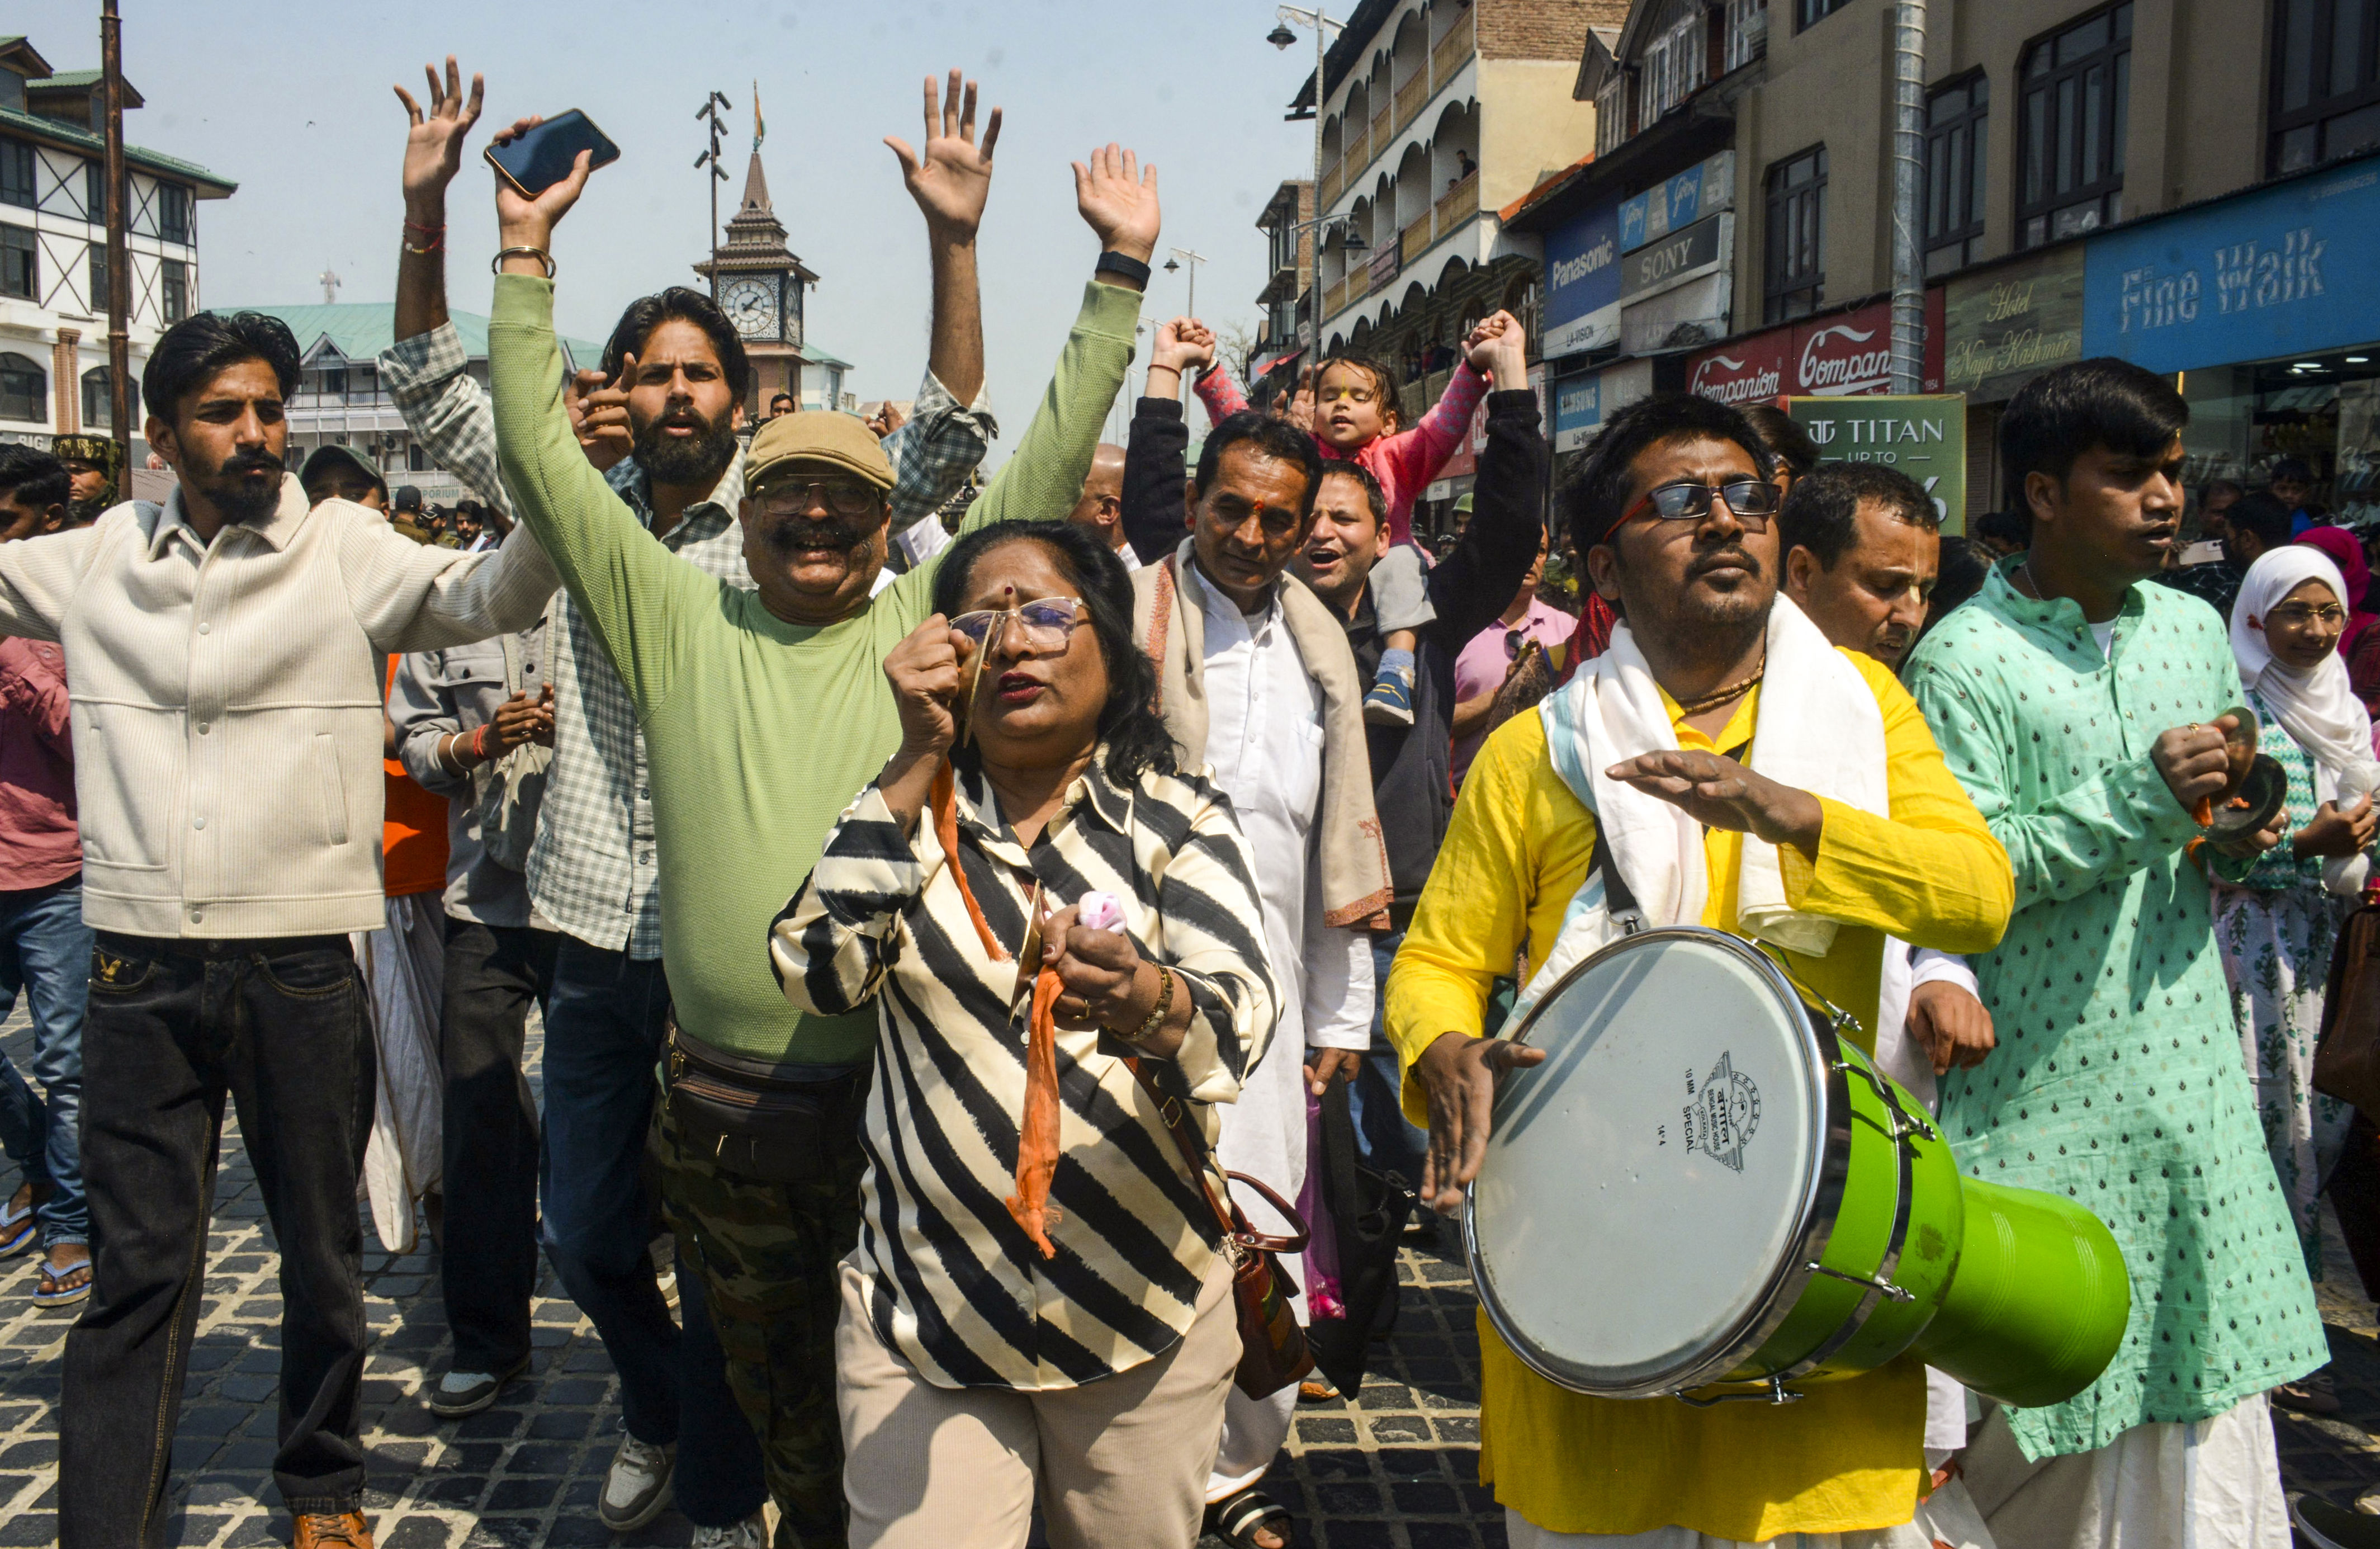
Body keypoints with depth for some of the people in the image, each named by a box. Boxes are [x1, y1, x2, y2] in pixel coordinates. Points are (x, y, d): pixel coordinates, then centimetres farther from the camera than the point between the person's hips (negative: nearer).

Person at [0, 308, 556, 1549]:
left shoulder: (344, 549, -1)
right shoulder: (102, 556, 7)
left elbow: (481, 597, -14)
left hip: (302, 958, -1)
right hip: (140, 967, 1)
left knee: (321, 1252, 13)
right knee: (138, 1267, 4)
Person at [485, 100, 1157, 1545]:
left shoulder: (927, 623, 3)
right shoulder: (680, 621, 6)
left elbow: (1048, 462, 0)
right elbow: (540, 455, 6)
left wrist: (1122, 270, -4)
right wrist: (527, 250, 3)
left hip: (904, 1097, -2)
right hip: (721, 1109, 2)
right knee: (781, 1400, 18)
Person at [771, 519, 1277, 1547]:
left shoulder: (1180, 818, 0)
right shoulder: (909, 810, 6)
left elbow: (1243, 1016, -17)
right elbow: (815, 977, -11)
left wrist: (1148, 1002, -40)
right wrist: (917, 758, -13)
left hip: (1144, 1309, 0)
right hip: (923, 1309, 1)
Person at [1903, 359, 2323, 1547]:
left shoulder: (2195, 630, 10)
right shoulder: (1963, 662, -11)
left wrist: (2239, 835, -1)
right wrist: (2140, 800, -23)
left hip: (2189, 1072, 6)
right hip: (2039, 1084, -5)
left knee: (2207, 1387, 11)